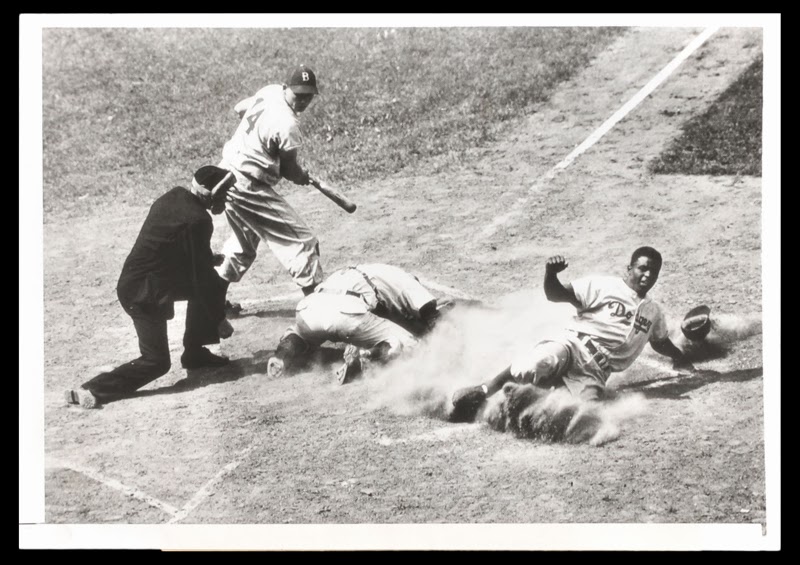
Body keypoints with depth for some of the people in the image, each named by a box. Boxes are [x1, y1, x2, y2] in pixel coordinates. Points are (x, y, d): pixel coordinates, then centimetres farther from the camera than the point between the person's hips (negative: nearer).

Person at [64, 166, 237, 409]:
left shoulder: (174, 196, 2)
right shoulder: (197, 221, -22)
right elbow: (202, 277, -16)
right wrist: (219, 319, -6)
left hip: (133, 279, 9)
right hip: (145, 295, -9)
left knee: (213, 283, 18)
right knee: (156, 362, 0)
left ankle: (195, 352, 24)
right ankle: (91, 391, -6)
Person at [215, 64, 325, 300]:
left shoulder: (269, 91, 2)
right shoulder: (288, 125, -23)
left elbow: (240, 108, 22)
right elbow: (289, 169, -10)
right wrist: (303, 177, 11)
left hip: (228, 170, 10)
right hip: (248, 186, -10)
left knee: (244, 241, 29)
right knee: (302, 240, -6)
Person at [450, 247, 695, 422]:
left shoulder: (654, 312, 23)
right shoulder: (603, 286, 3)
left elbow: (661, 343, 43)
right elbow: (555, 295, -7)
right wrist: (551, 274, -28)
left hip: (597, 371, 4)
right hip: (573, 345, -4)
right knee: (529, 368, -37)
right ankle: (482, 392, -20)